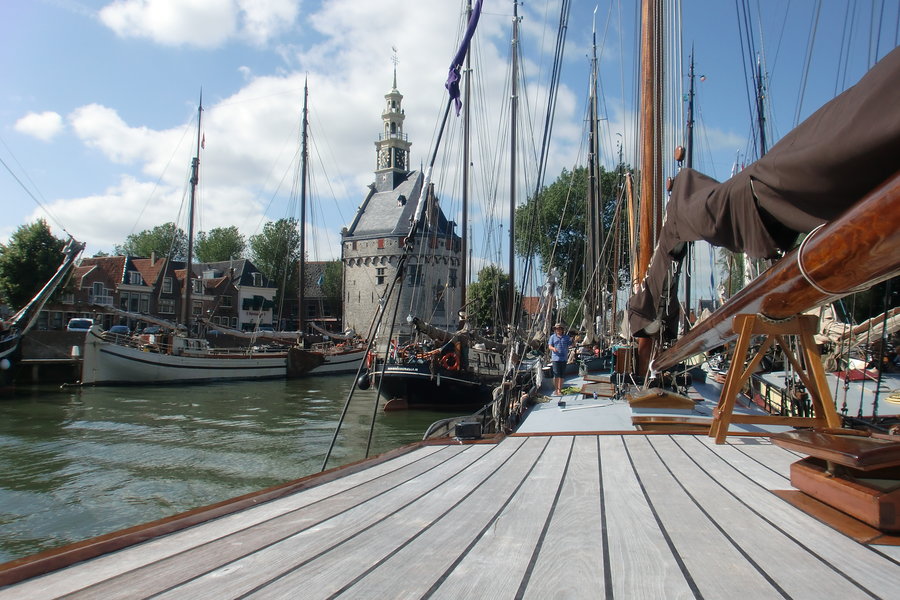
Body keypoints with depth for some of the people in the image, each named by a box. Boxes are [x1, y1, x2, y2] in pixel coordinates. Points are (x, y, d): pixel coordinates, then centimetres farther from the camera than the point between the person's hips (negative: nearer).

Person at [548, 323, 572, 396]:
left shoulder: (566, 337, 11)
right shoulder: (553, 337, 8)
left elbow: (571, 344, 7)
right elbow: (549, 346, 3)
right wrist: (553, 348, -19)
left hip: (563, 358, 2)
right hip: (555, 358, -2)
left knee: (561, 375, 5)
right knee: (556, 375, -7)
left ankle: (559, 390, 11)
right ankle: (556, 390, 2)